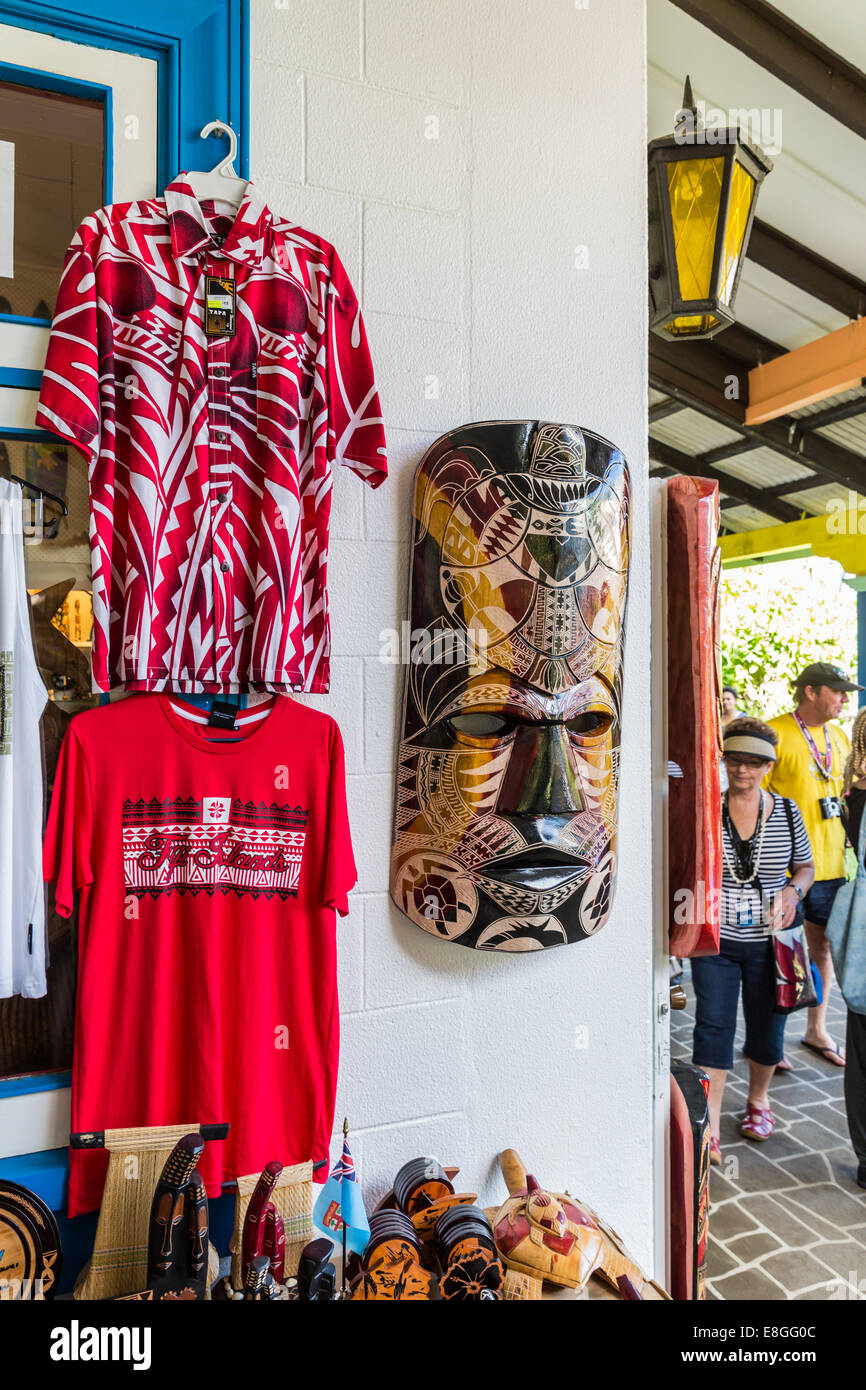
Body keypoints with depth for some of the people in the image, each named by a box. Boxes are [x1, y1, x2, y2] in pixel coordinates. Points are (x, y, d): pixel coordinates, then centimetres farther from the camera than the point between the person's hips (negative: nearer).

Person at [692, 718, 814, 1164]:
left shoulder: (787, 812, 0)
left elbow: (806, 866, 11)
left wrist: (794, 890, -9)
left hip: (768, 943, 2)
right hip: (715, 941, -2)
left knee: (767, 1027, 14)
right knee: (713, 1028, -1)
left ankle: (758, 1101, 40)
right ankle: (709, 1127, 8)